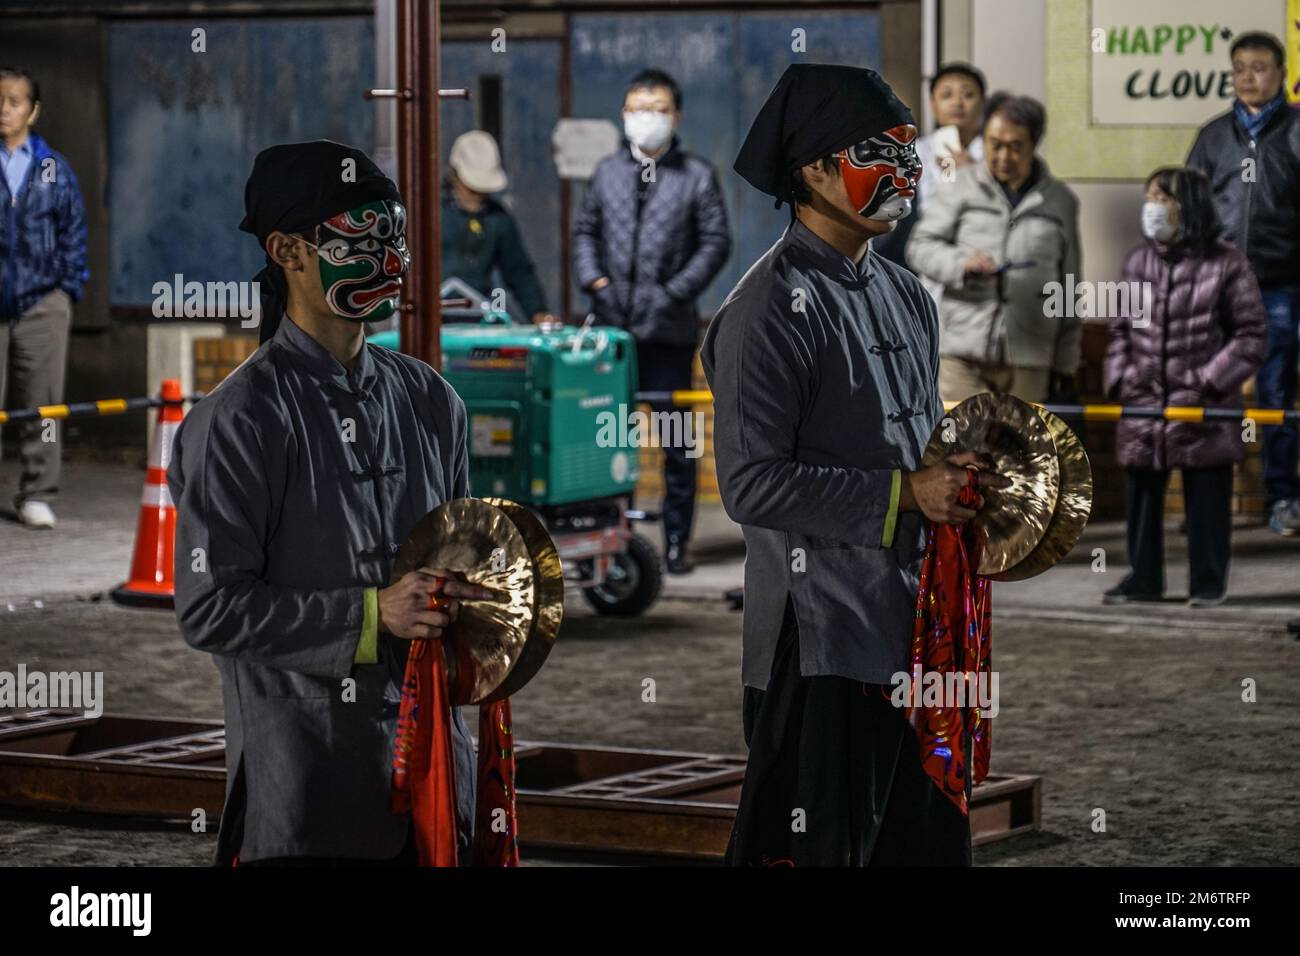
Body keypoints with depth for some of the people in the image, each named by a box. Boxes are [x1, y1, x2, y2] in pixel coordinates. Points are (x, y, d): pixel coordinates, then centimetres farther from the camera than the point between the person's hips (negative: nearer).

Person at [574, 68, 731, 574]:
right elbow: (585, 231, 17)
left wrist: (674, 292, -9)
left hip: (669, 329, -3)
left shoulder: (697, 175, 3)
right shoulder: (607, 172, 13)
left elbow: (715, 243, 0)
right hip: (611, 326, 3)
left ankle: (676, 540, 6)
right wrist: (595, 280, 0)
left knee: (677, 439, 1)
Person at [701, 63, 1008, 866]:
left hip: (917, 627, 8)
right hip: (823, 645, -8)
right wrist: (904, 495, -19)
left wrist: (962, 484, 4)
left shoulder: (908, 297, 15)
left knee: (932, 843, 13)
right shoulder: (769, 309, -12)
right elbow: (752, 485, -19)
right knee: (818, 849, -3)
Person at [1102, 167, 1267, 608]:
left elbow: (1251, 336, -6)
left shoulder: (1226, 265, -8)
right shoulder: (1138, 262, 7)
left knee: (1207, 501, 4)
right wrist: (1120, 378, 2)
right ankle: (1143, 577, 22)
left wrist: (1209, 382, -13)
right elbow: (1121, 328, 15)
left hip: (1204, 413, -4)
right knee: (1142, 497, 11)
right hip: (1143, 408, 4)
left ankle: (1208, 583, 15)